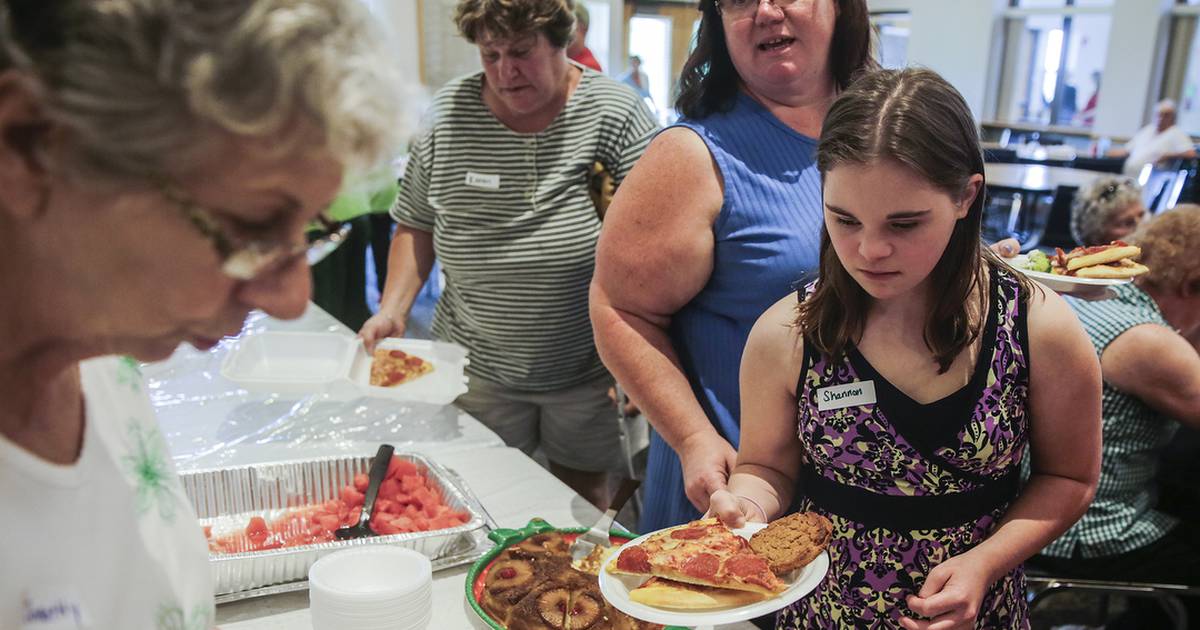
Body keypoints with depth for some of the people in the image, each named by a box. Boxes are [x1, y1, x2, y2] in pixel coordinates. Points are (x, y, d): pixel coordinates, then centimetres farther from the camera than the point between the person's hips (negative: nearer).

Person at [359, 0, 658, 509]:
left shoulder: (615, 113, -10)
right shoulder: (449, 113, -1)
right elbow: (417, 224, 7)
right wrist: (392, 310, -6)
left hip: (587, 368, -1)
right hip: (478, 367, 2)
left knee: (582, 497, 16)